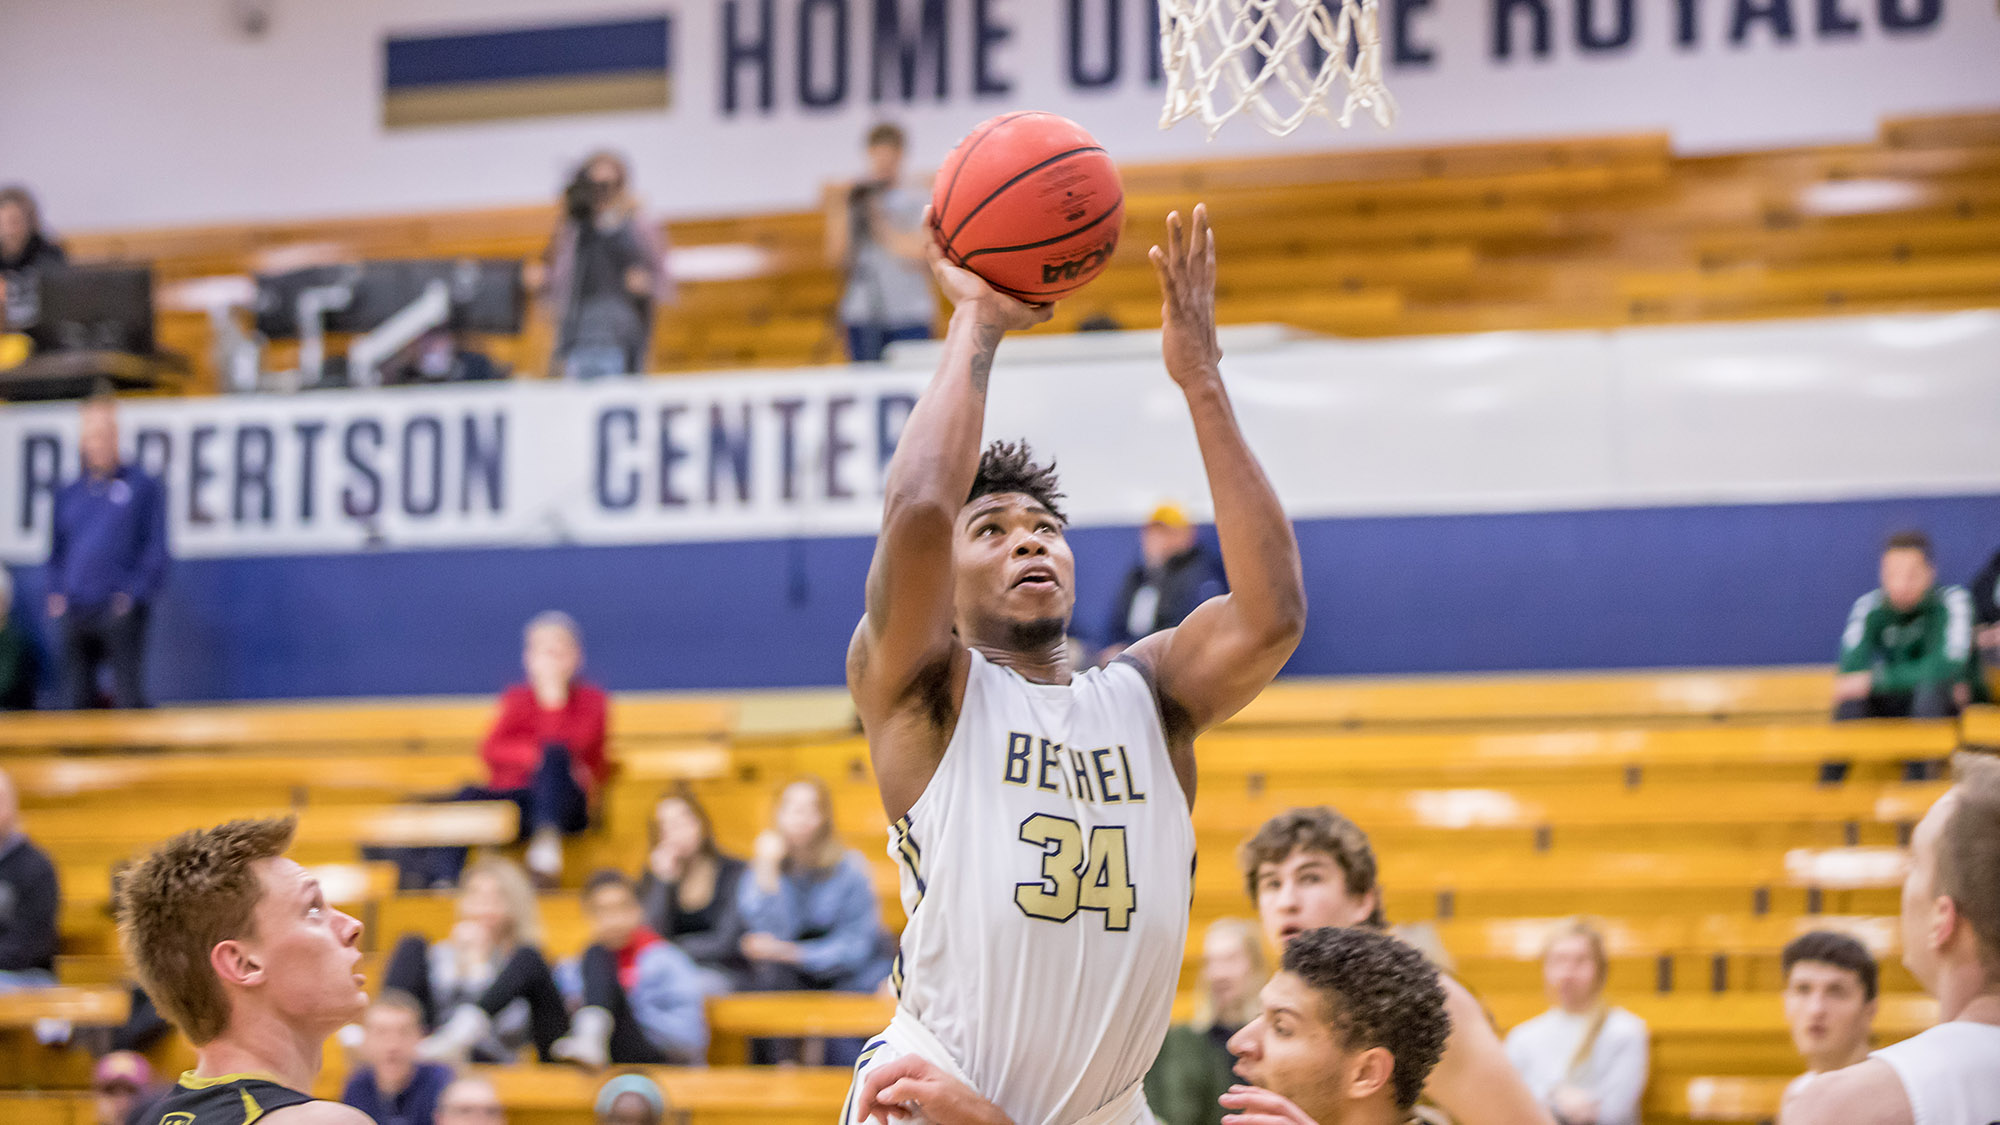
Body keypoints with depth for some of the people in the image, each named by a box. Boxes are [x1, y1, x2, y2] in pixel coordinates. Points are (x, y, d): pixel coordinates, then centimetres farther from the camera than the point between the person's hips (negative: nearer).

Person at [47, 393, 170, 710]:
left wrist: (134, 594, -11)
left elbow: (155, 549, 1)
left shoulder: (143, 487, 4)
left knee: (128, 695, -11)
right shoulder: (68, 494, 17)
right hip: (75, 613, 4)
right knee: (80, 695, 3)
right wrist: (56, 593, 6)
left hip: (121, 613, -4)